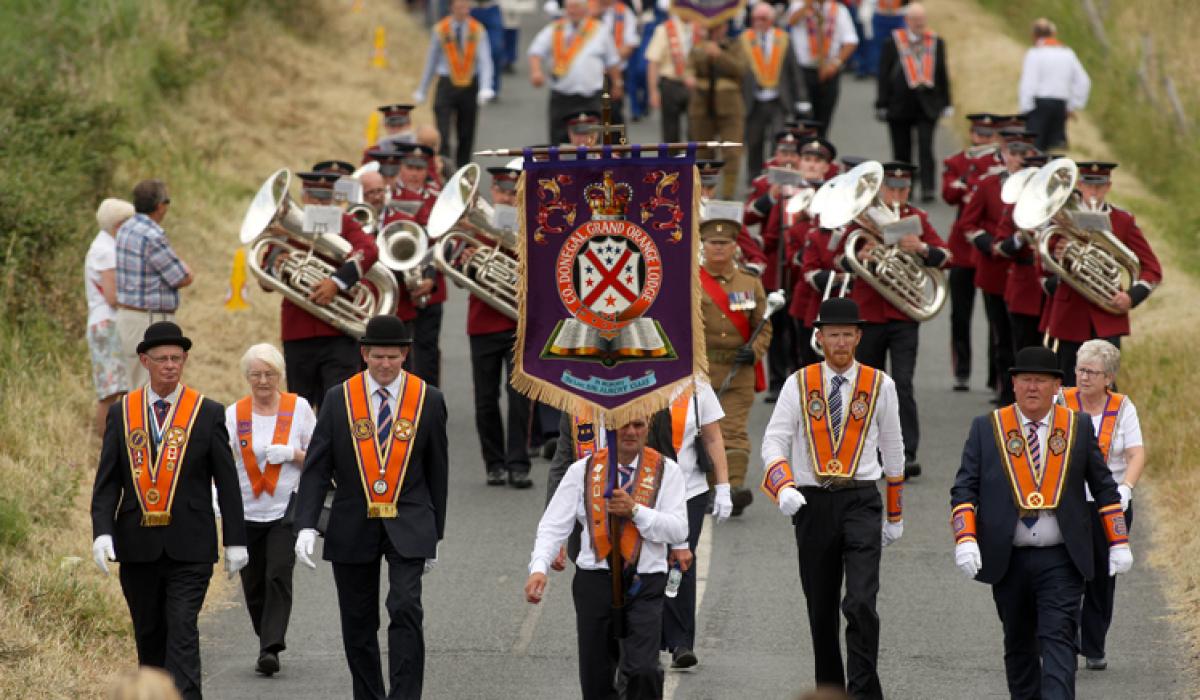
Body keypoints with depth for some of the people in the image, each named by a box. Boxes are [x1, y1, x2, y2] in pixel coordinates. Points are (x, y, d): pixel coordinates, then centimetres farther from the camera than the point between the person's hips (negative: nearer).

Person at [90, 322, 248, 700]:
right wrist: (102, 531, -10)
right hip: (137, 545, 3)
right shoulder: (122, 413, 6)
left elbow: (227, 482, 3)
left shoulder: (208, 413, 1)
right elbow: (107, 481, 4)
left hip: (189, 545, -3)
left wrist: (235, 540, 0)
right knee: (149, 636, 11)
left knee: (182, 633, -11)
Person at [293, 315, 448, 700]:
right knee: (358, 625, 7)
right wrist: (305, 526, -15)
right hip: (353, 529, 1)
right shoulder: (339, 399, -1)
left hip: (408, 526, -1)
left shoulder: (428, 400, 0)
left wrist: (434, 536, 9)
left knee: (406, 610, -18)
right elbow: (316, 468, -3)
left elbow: (437, 472, 7)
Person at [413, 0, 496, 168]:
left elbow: (485, 62, -7)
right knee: (442, 135, -12)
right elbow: (431, 61, 9)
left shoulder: (478, 30, -1)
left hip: (470, 86, 1)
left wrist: (485, 89, -22)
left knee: (466, 136, 9)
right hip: (447, 84, -1)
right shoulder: (440, 30, 1)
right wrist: (421, 91, 11)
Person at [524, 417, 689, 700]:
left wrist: (635, 510, -19)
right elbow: (553, 525, -3)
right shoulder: (583, 471, 4)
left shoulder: (666, 471, 2)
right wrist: (539, 568, -19)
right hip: (594, 582, 2)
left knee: (643, 671, -20)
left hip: (644, 585, -2)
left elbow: (678, 530, -6)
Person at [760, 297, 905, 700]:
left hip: (861, 503, -1)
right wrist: (783, 488, -22)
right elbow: (774, 442, -2)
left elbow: (893, 451, 13)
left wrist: (895, 515, 17)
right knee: (820, 610, 9)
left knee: (861, 603, -16)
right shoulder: (799, 384, 4)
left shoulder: (880, 386, 5)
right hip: (812, 503, 2)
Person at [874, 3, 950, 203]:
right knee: (902, 150, 8)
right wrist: (882, 104, -3)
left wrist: (946, 103, 10)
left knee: (926, 147, -12)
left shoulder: (936, 42, 7)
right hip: (900, 105, 0)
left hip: (927, 105, 0)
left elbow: (943, 74, 11)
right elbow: (884, 75, 1)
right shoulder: (892, 43, 0)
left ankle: (927, 188, -14)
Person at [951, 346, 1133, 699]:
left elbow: (1104, 487, 11)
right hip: (1007, 560, 1)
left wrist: (1119, 544, 6)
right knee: (1019, 644, 12)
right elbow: (964, 490, 0)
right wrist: (965, 540, -15)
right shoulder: (987, 428, 3)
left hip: (1061, 560, -1)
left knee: (1058, 641, -12)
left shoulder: (1079, 427, 5)